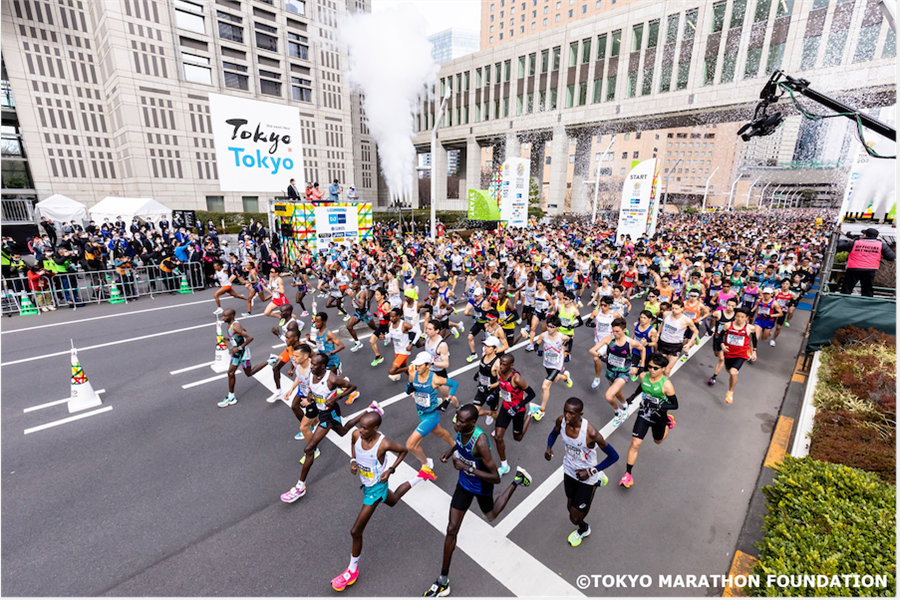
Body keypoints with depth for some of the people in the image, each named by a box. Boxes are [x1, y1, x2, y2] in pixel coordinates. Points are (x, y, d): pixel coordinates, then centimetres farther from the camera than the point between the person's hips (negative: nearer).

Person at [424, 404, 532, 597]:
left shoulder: (480, 442, -40)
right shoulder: (461, 430, -20)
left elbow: (496, 478, -34)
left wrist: (468, 468, -39)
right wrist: (450, 450, -10)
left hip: (482, 487, -5)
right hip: (464, 483, 5)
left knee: (491, 516, 28)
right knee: (452, 529, 6)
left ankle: (517, 480, 41)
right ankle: (444, 580, 25)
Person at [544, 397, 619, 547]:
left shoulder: (590, 432, -35)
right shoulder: (561, 421, -20)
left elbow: (614, 456, -24)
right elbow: (553, 434, 4)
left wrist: (590, 471, -27)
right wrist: (549, 448, -17)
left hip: (586, 476, -5)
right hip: (569, 471, 5)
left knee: (575, 518, 4)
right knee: (571, 507, 27)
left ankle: (583, 529, 44)